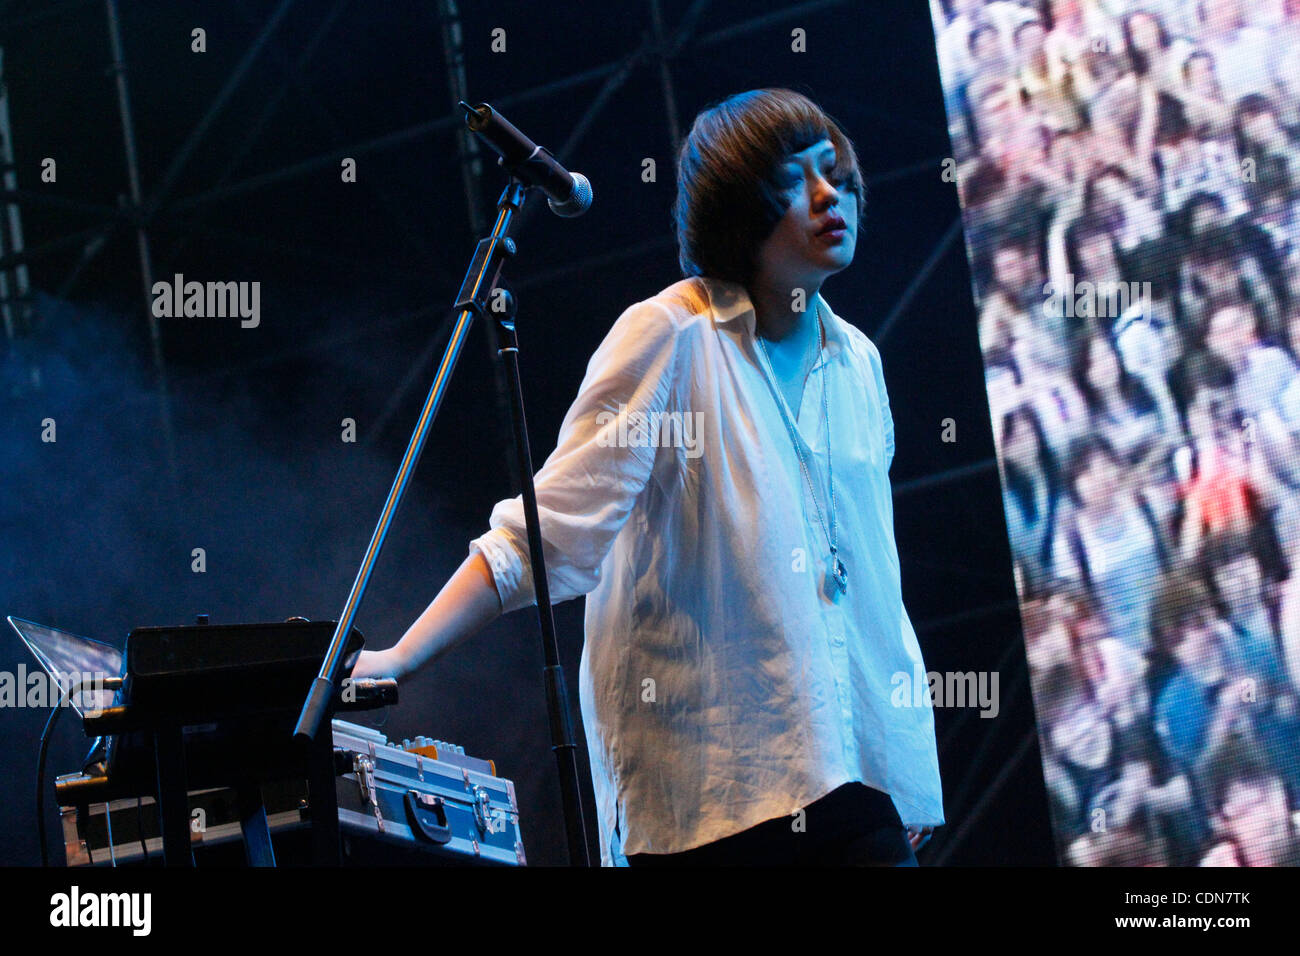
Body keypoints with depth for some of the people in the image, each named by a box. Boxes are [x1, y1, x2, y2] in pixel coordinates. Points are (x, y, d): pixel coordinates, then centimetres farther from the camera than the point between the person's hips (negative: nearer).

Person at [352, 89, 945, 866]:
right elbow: (549, 531, -12)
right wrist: (398, 658, -22)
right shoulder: (673, 337, -6)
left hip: (851, 773, 5)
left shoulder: (856, 363, 12)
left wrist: (911, 763, 17)